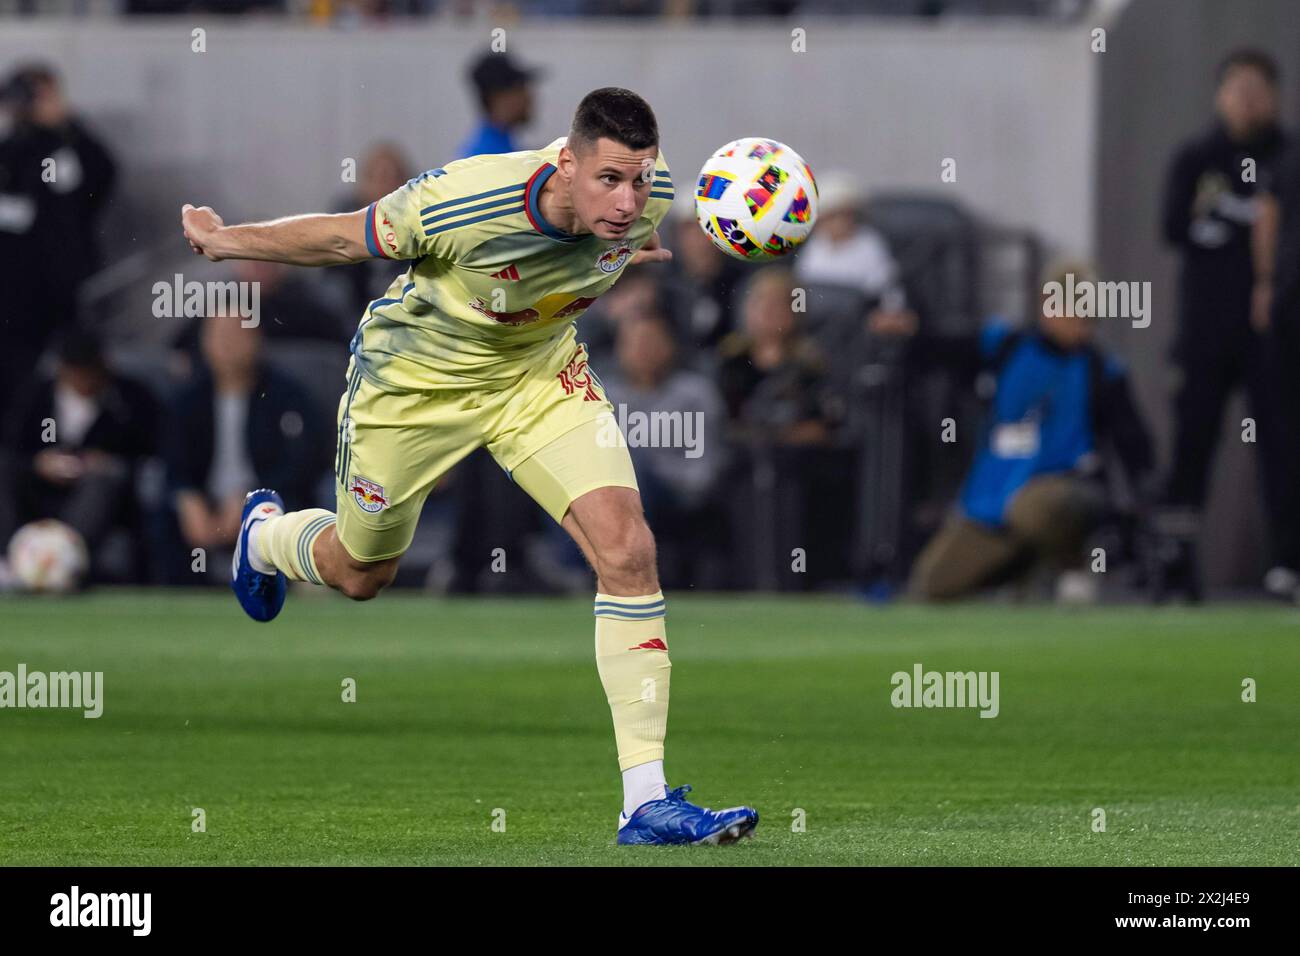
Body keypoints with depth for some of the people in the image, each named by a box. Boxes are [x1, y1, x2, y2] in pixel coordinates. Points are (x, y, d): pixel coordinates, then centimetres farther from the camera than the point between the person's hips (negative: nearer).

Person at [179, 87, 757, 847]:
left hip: (541, 371, 3)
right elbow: (343, 240, -19)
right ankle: (266, 537, 60)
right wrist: (224, 241, -5)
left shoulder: (648, 195, -25)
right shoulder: (462, 203, -38)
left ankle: (646, 801, -15)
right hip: (417, 378, -3)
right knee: (360, 573, 20)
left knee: (626, 547, -18)